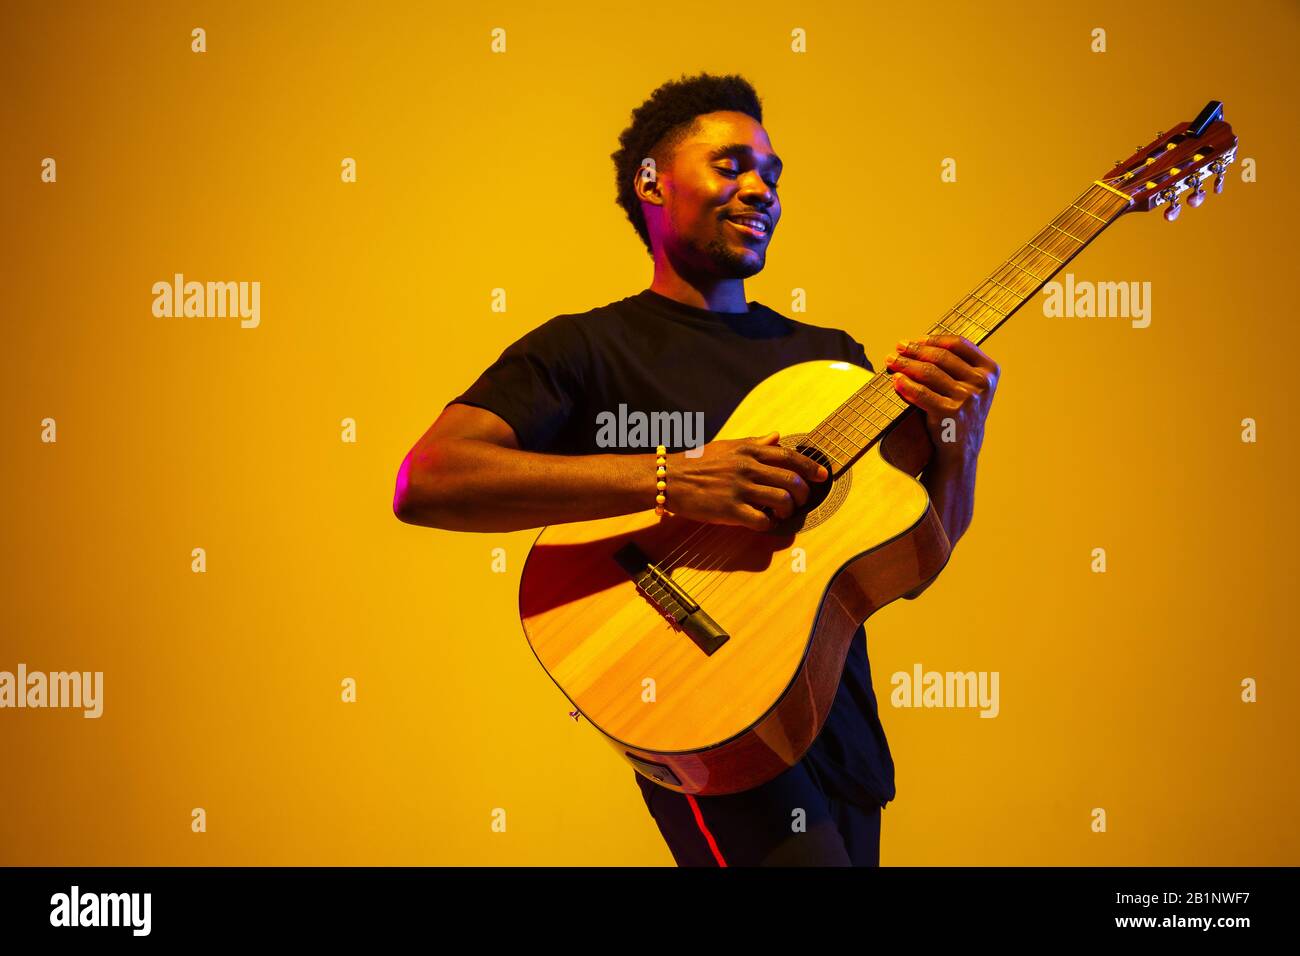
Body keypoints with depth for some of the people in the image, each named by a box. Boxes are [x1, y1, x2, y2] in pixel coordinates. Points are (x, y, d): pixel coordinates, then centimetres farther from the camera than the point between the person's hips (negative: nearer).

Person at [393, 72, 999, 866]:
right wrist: (670, 481, -26)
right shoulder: (587, 348, -3)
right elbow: (425, 482, -19)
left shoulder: (829, 354, 14)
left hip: (843, 717, 6)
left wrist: (958, 445, -12)